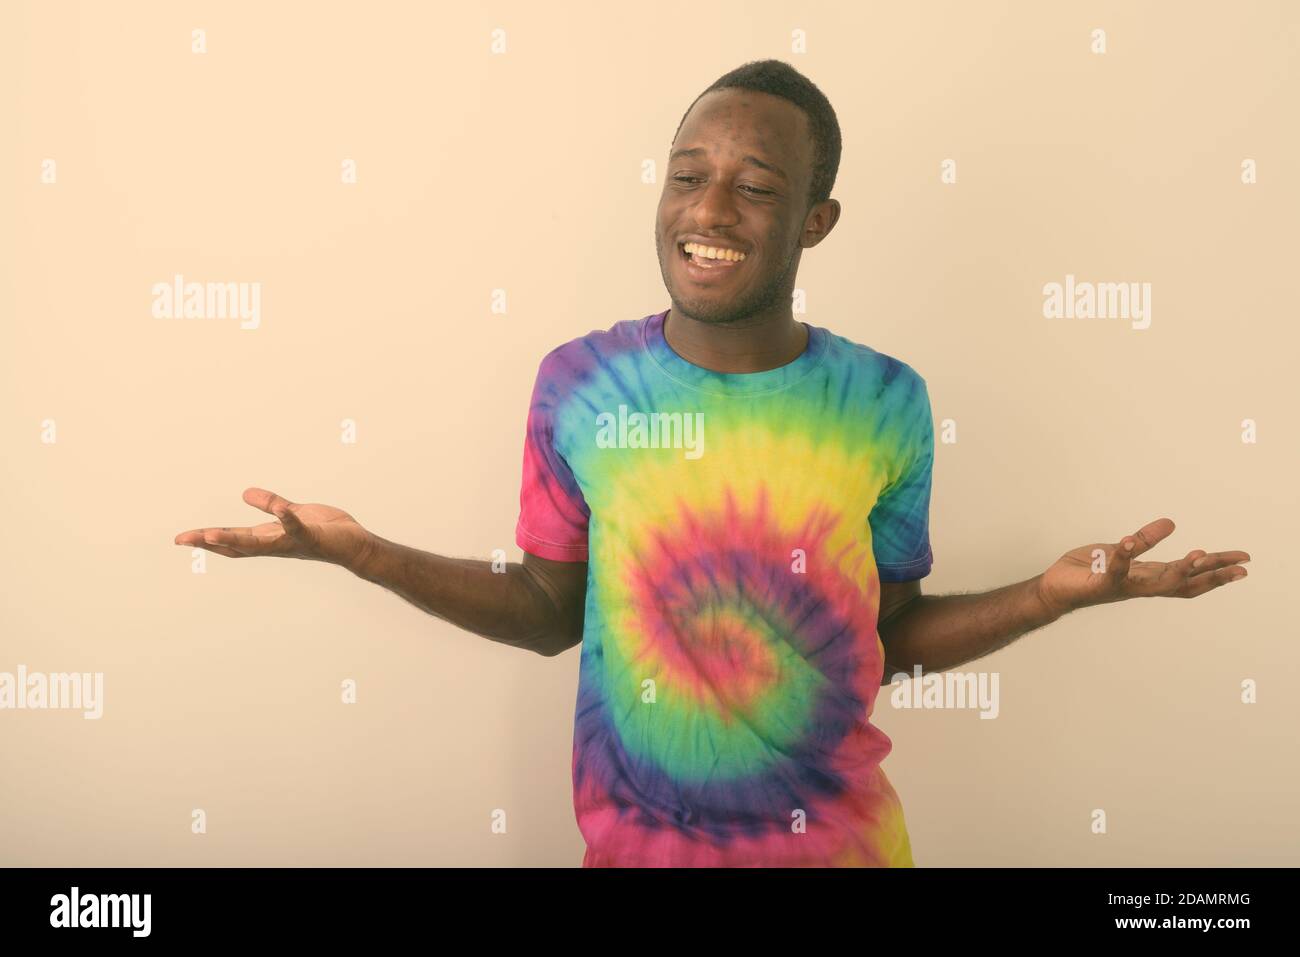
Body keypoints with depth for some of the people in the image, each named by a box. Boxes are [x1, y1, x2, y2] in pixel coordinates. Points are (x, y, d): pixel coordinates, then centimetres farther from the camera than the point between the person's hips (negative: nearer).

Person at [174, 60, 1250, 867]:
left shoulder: (883, 402, -9)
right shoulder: (579, 384, -9)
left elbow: (892, 632, 0)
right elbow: (551, 611, 0)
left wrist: (1052, 594, -15)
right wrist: (362, 552, -10)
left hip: (833, 832, 0)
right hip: (631, 831, 1)